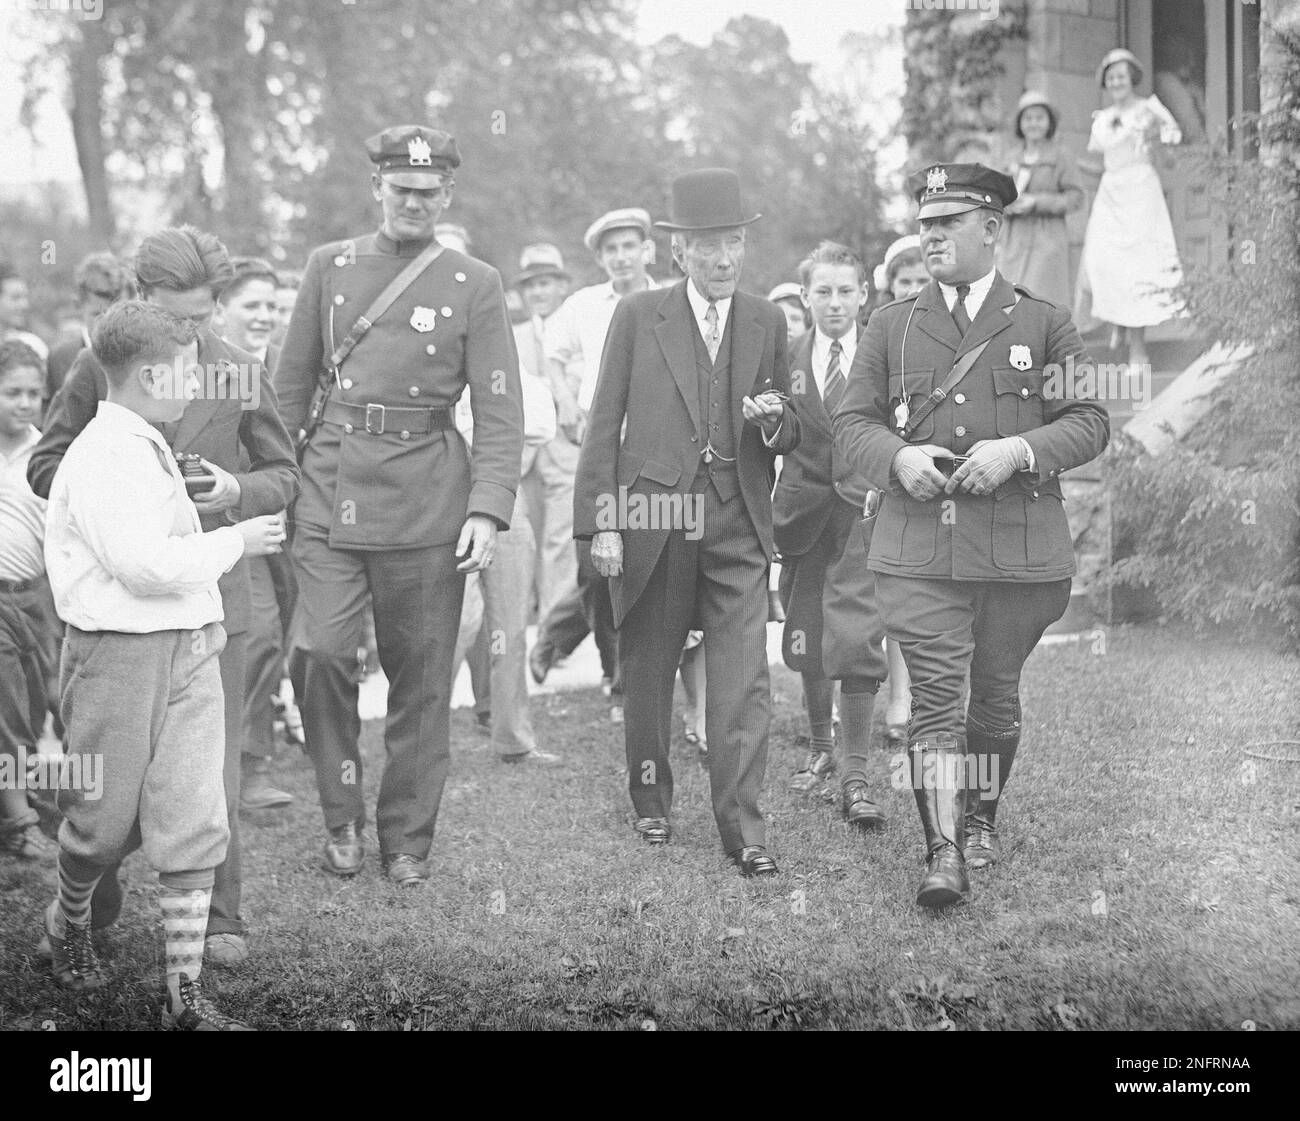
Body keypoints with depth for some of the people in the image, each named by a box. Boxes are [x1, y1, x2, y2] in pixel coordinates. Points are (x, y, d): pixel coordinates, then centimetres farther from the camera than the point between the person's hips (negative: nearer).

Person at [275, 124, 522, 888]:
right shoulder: (330, 267, 9)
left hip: (429, 502, -1)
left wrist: (489, 510, -14)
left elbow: (501, 412, -3)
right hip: (331, 491, 1)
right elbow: (294, 385, 14)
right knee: (321, 651, -13)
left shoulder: (475, 285, 2)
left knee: (422, 679, 5)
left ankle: (408, 839, 18)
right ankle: (342, 815, 6)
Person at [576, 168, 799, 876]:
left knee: (743, 684, -7)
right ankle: (651, 804, 27)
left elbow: (790, 439, 17)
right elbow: (604, 426, 2)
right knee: (647, 676, 10)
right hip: (651, 522, -1)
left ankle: (743, 830, -4)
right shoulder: (637, 317, 4)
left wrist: (776, 422, -8)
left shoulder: (768, 323, 11)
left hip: (738, 526, 1)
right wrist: (599, 522, -5)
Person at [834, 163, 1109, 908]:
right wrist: (899, 458, -11)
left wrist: (1019, 451, -16)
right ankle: (944, 854, -12)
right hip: (918, 545, 0)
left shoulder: (1044, 324, 6)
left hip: (1020, 546, 0)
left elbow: (1090, 422, 2)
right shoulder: (893, 326, 11)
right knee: (934, 693, -10)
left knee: (996, 692, 12)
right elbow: (852, 422, 10)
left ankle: (983, 818, 34)